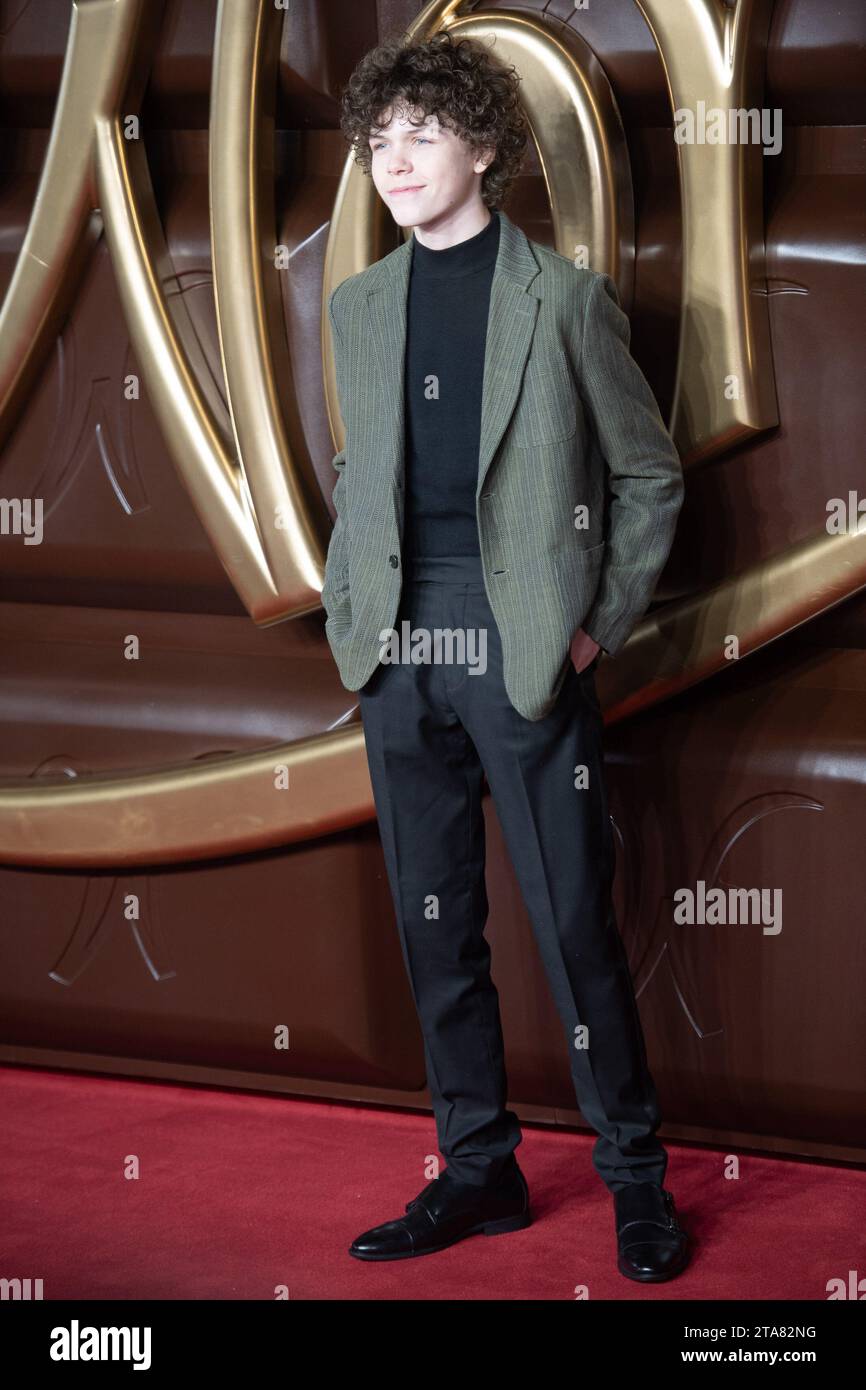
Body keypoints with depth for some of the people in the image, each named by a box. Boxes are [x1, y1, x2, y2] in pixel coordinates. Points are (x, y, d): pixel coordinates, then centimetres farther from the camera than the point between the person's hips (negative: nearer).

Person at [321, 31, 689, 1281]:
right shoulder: (359, 307, 12)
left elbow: (650, 475, 4)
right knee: (435, 926, 9)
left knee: (574, 920, -3)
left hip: (523, 650, -5)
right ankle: (478, 1169, 19)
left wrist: (603, 621, -3)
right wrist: (347, 605, 9)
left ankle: (635, 1176, 9)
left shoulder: (563, 297, -1)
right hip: (400, 653, 5)